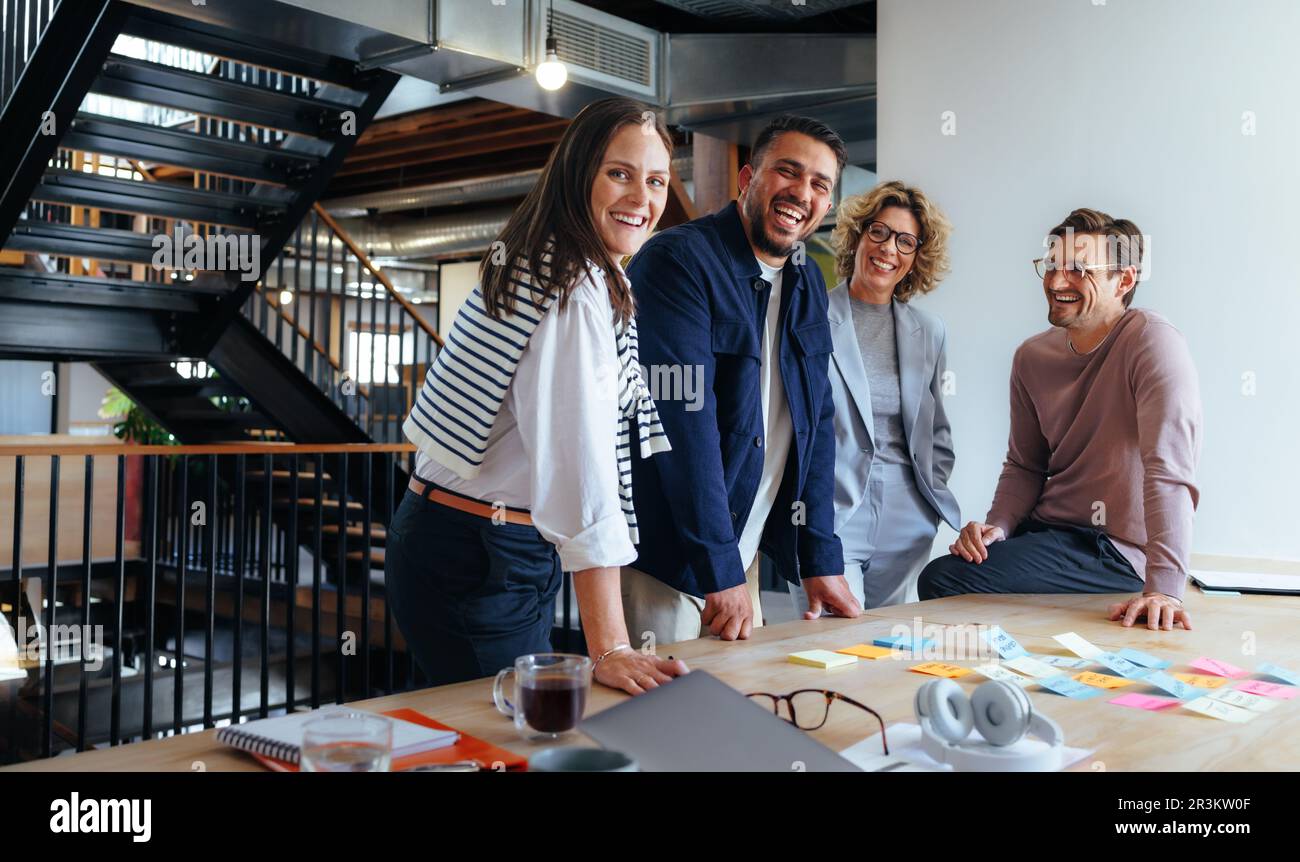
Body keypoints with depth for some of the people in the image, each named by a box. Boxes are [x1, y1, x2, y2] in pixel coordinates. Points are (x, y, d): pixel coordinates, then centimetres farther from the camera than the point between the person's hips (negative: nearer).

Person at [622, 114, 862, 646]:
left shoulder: (808, 283, 9)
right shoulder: (677, 261, -15)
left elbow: (816, 422, 10)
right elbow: (687, 420, -22)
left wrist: (821, 558, 4)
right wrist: (721, 571, -22)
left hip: (744, 558, 7)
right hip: (659, 562, -7)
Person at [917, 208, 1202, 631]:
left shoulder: (1153, 343, -17)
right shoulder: (1031, 357, 6)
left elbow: (1169, 471, -27)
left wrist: (1164, 588, -35)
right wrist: (998, 526, -7)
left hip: (1116, 552, -7)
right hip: (1047, 528, 7)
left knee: (943, 581, -20)